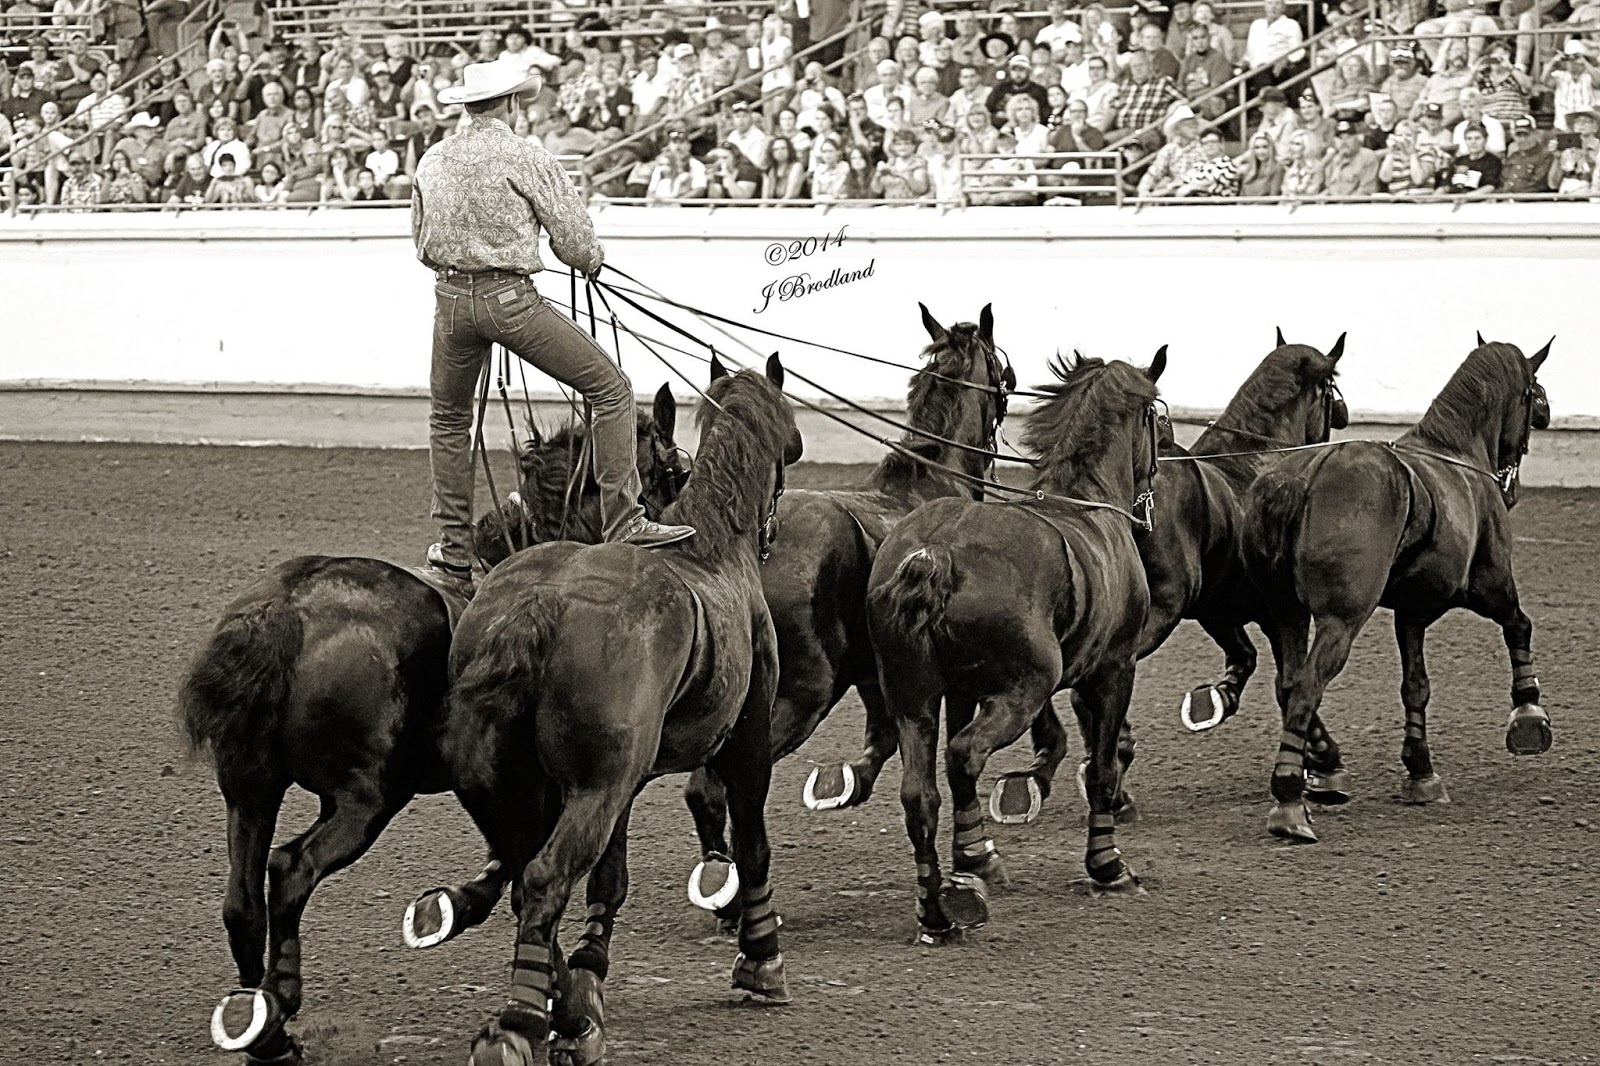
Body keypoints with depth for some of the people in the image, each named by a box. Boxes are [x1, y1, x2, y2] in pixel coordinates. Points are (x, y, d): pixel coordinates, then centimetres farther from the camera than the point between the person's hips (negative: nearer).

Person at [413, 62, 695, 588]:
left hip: (450, 300, 5)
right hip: (510, 298, -5)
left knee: (447, 419, 23)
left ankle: (455, 551, 25)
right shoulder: (526, 157, -7)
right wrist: (592, 260, 17)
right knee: (611, 389, 3)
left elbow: (421, 240, 19)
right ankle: (623, 523, -4)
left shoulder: (432, 160, 8)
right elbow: (576, 240, -6)